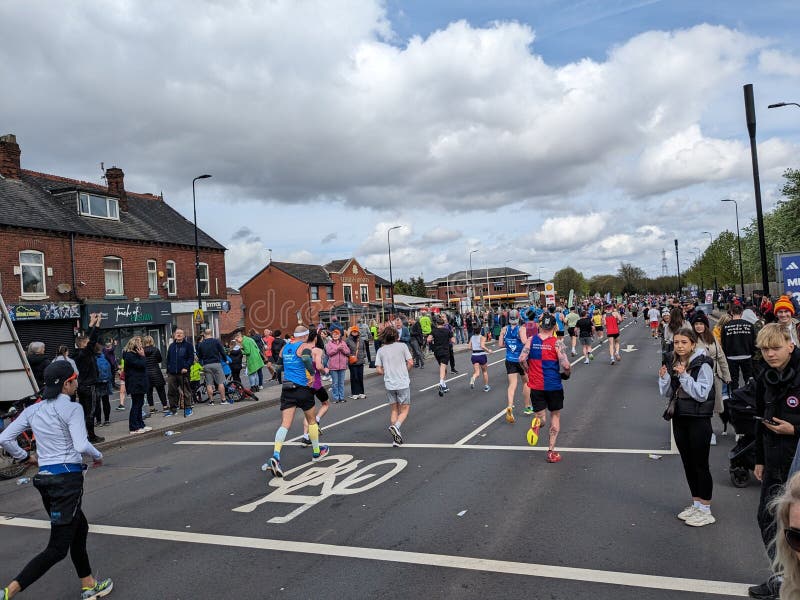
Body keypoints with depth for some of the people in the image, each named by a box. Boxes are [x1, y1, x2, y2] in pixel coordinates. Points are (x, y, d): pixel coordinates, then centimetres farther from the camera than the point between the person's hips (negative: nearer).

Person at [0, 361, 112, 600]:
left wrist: (25, 457, 20)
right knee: (57, 549, -1)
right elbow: (81, 445, -22)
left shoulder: (33, 410, 8)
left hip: (44, 477, 8)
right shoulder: (72, 408, -13)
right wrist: (98, 456, -3)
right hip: (68, 477, -8)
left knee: (80, 528, 22)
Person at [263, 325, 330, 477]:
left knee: (285, 424, -5)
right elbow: (307, 360, -27)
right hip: (302, 389, -4)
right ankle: (317, 452, 32)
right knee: (312, 421, 17)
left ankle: (275, 456, -25)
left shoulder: (285, 347, 10)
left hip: (286, 389, 4)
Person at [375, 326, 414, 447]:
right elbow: (410, 363, -4)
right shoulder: (402, 346, 0)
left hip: (389, 384, 3)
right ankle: (396, 426, -21)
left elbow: (379, 370, 0)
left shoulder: (380, 350, 4)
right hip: (403, 383, -2)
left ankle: (396, 438, 9)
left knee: (393, 410, 14)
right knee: (404, 410, 7)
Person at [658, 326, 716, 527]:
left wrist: (684, 376, -25)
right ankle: (696, 504, 30)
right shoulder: (671, 362, 4)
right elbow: (667, 393, 8)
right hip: (679, 418, 7)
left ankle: (706, 510, 15)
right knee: (687, 463, 16)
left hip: (698, 419, -7)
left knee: (700, 464, 2)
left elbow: (702, 394, -20)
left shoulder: (702, 365, -15)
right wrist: (664, 377, -10)